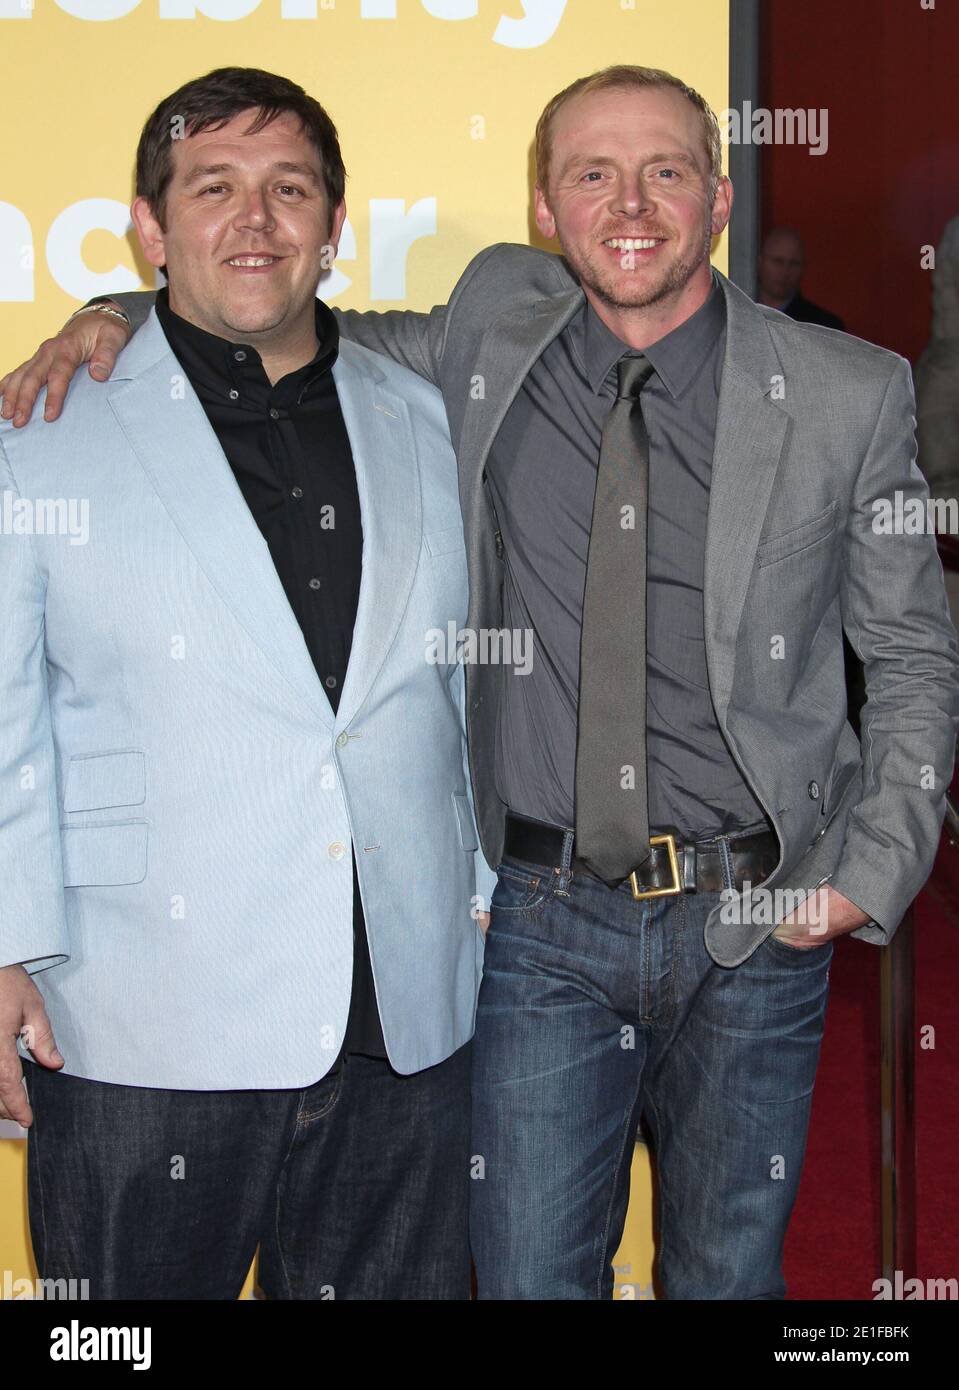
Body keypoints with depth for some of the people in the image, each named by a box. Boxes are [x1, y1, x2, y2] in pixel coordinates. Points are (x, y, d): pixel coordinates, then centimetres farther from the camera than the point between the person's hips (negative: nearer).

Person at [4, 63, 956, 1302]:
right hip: (542, 921, 0)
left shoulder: (849, 396, -2)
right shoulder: (490, 335, 1)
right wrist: (123, 318, -2)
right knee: (529, 1275, 8)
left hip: (757, 922, 0)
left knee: (729, 1273, 17)